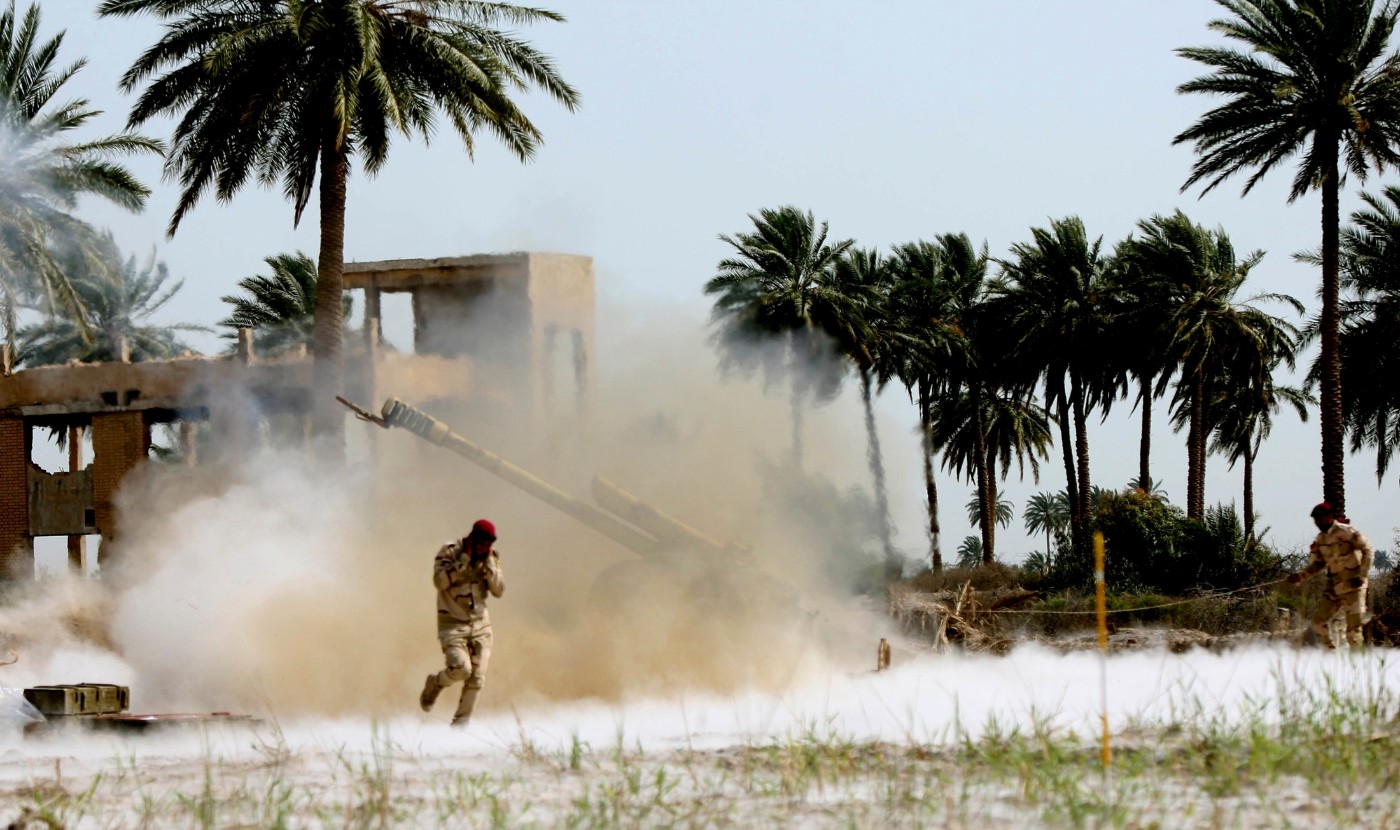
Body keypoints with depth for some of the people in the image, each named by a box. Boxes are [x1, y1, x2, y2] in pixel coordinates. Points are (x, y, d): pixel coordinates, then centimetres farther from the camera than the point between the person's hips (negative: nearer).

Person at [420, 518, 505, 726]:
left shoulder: (491, 558, 4)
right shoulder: (450, 552, -9)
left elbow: (499, 590, -2)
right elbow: (440, 581, -22)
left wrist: (488, 562, -13)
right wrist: (465, 559, -22)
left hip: (480, 623, 5)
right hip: (453, 623, -5)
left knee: (477, 678, -2)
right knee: (461, 668, -21)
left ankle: (461, 722, 11)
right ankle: (435, 683, 12)